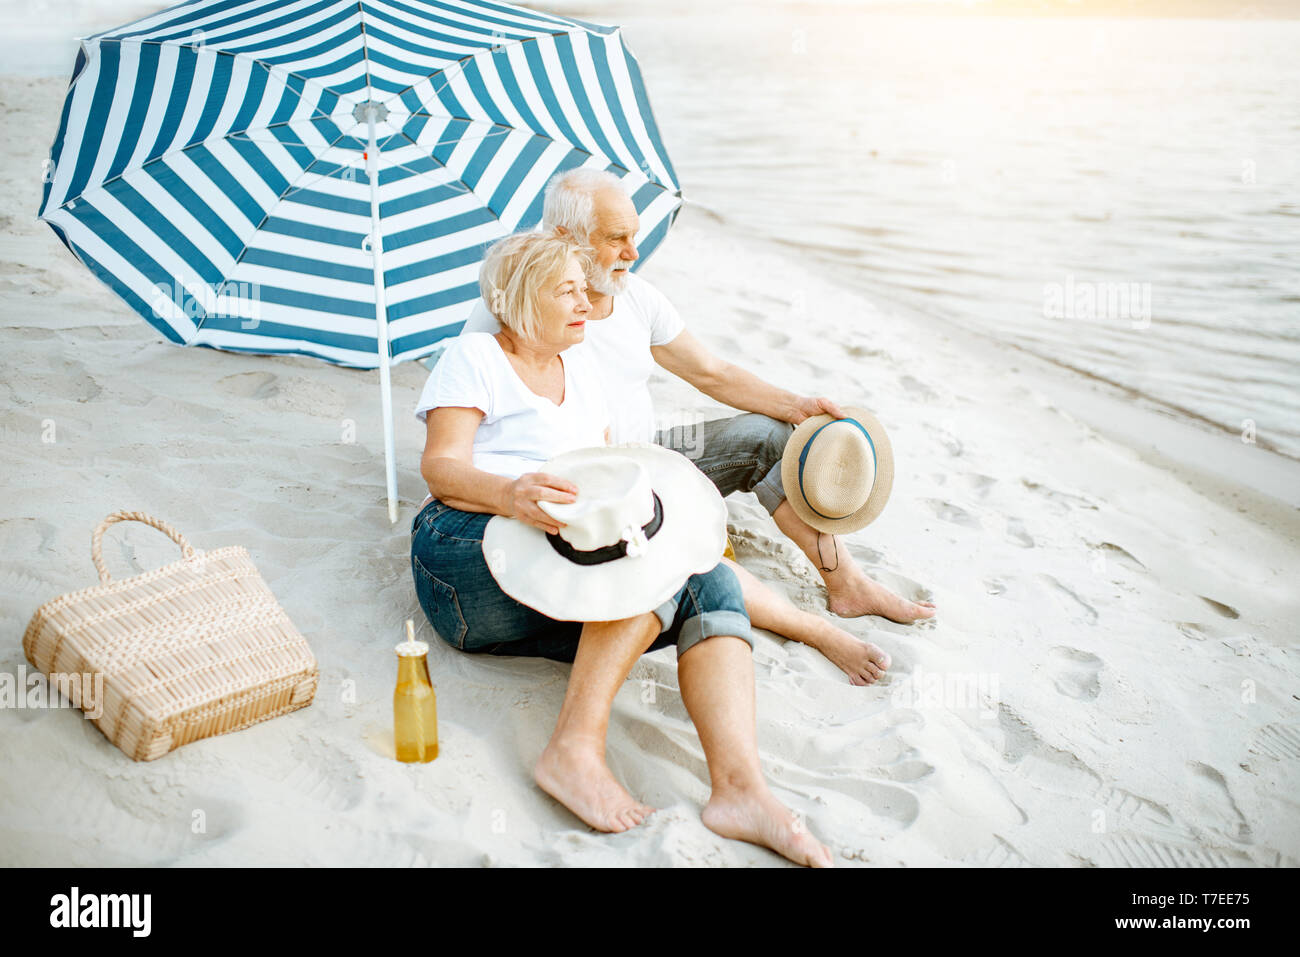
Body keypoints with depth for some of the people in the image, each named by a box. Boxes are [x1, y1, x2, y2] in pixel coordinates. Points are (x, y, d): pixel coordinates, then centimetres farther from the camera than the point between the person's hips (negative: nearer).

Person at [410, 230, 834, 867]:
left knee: (711, 584, -22)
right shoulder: (474, 357, 6)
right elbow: (441, 469, -7)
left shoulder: (579, 368, 27)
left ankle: (739, 786, -40)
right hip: (469, 557, -6)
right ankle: (577, 747, -37)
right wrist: (510, 494, -30)